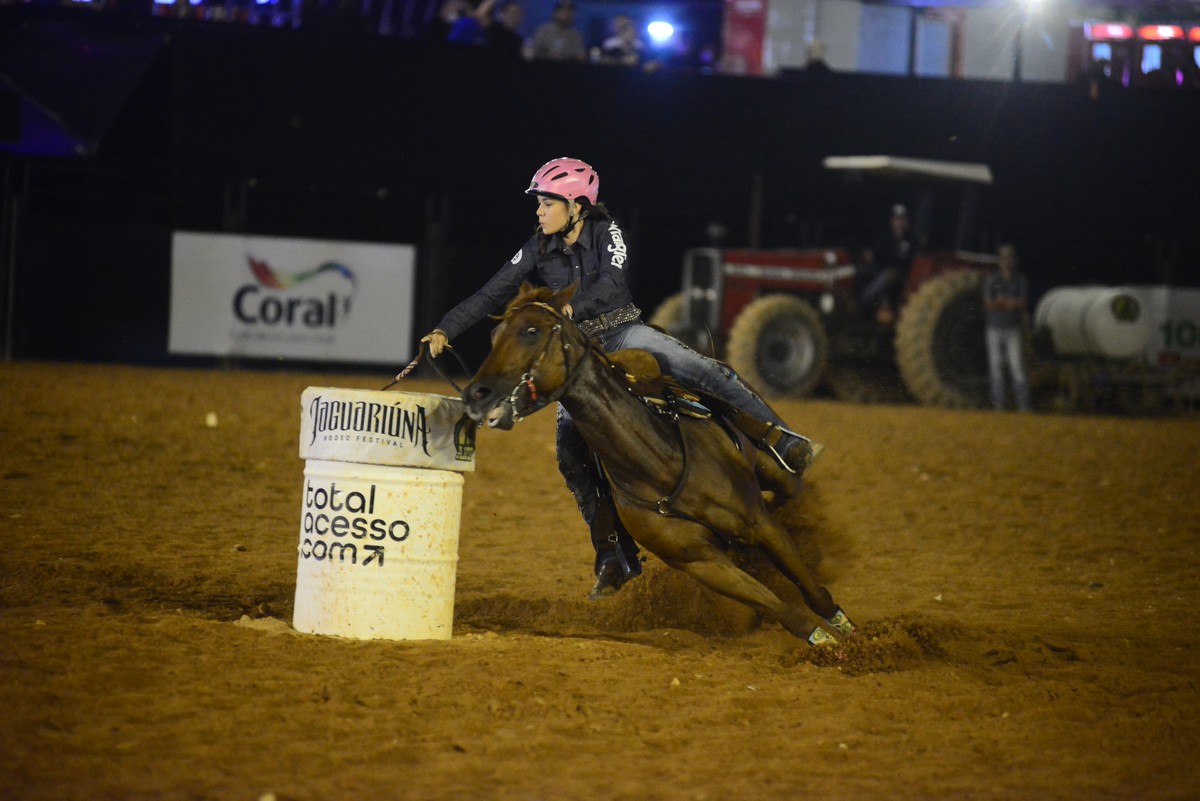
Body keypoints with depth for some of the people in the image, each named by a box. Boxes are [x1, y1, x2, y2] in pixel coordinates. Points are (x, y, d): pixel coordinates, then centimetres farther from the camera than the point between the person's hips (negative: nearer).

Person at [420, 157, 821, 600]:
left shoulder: (606, 232, -6)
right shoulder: (538, 250, 0)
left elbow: (611, 282, -21)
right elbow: (493, 294, 0)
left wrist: (570, 308, -36)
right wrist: (446, 329, -8)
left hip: (624, 331, -2)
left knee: (704, 370, -24)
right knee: (571, 451, -11)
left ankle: (784, 441, -20)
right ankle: (614, 554, -7)